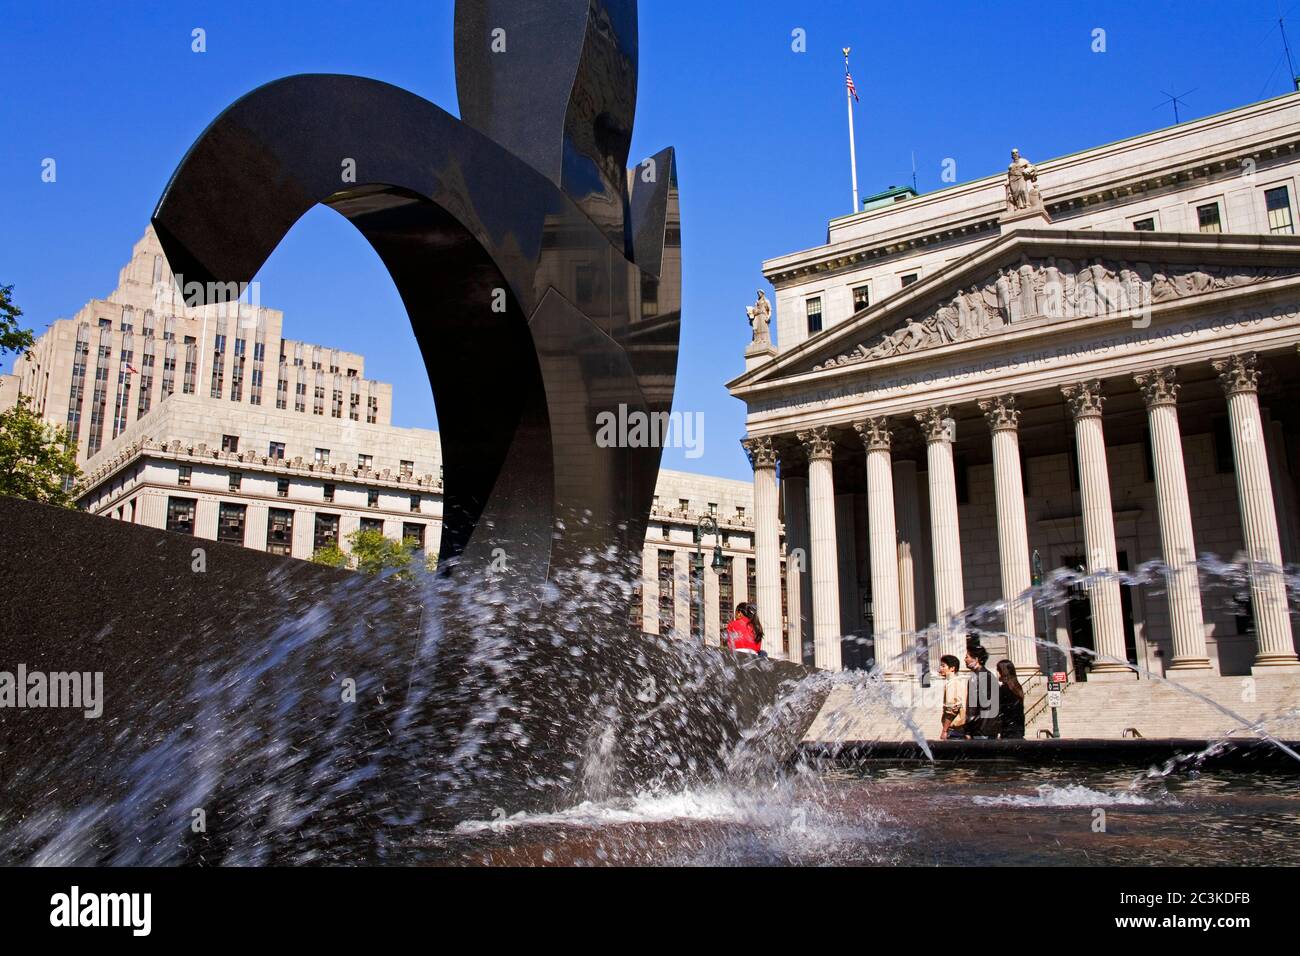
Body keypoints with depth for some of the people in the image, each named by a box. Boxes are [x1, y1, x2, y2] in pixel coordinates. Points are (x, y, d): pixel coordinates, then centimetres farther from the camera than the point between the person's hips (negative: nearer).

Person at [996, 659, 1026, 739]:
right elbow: (1021, 712, 16)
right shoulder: (1018, 688, 13)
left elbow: (1000, 712, -12)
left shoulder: (1003, 689, -9)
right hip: (1019, 731, 7)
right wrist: (1022, 733, 20)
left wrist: (998, 732, -12)